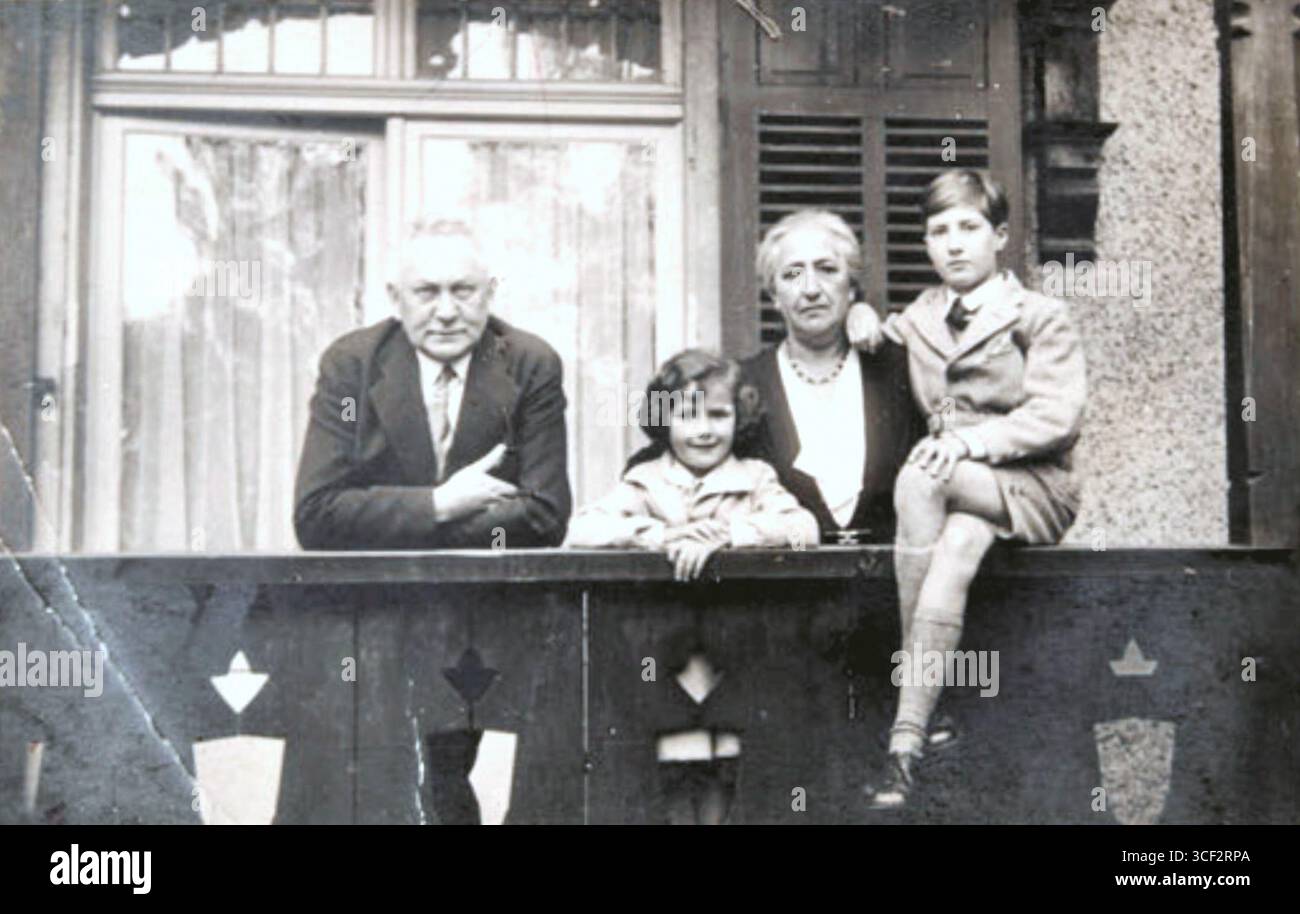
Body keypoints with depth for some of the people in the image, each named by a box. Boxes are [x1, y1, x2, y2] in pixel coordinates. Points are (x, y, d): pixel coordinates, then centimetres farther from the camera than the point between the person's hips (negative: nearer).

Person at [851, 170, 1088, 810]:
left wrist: (973, 441, -22)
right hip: (954, 487, 4)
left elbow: (1058, 414, -8)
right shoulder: (918, 319, 19)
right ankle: (909, 736, -39)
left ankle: (908, 700, -31)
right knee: (958, 548, -34)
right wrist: (866, 321, 14)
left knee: (919, 482, -34)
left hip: (1030, 488, -4)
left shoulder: (1039, 318, 4)